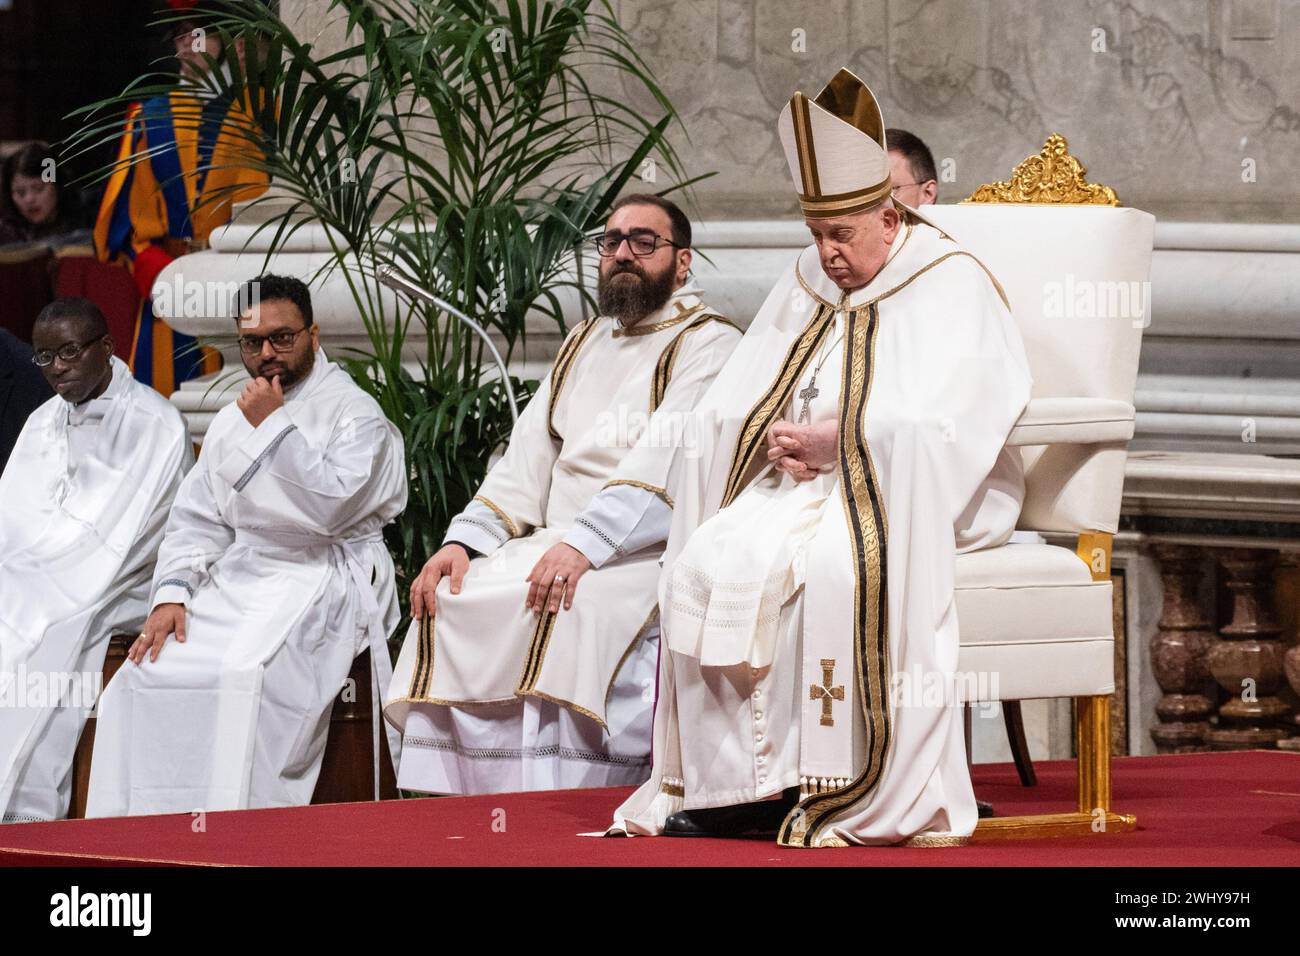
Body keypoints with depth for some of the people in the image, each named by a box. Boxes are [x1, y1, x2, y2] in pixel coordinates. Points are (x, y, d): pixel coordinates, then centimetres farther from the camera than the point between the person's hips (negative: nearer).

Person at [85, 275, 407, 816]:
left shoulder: (355, 414, -1)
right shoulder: (231, 423, 20)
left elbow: (330, 506, -16)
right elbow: (196, 521, 17)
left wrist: (274, 426, -15)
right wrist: (171, 594, 0)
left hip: (321, 577, -6)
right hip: (236, 581, 6)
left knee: (247, 675, -34)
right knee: (147, 672, -17)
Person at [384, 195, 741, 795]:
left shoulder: (708, 345, -1)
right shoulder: (583, 346, 24)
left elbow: (668, 463, -16)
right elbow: (528, 458, 19)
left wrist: (583, 544, -28)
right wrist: (463, 541, 1)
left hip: (648, 554, -7)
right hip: (555, 543, 7)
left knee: (561, 611, -34)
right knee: (453, 598, -16)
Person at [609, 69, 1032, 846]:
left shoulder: (953, 286, -3)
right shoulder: (806, 286, 17)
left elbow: (940, 424, -16)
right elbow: (726, 410, 13)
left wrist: (836, 438, -17)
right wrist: (781, 437, -8)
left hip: (922, 493, -6)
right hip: (806, 486, 6)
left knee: (836, 565, -37)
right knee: (709, 560, -21)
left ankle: (872, 791, -34)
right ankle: (742, 777, -24)